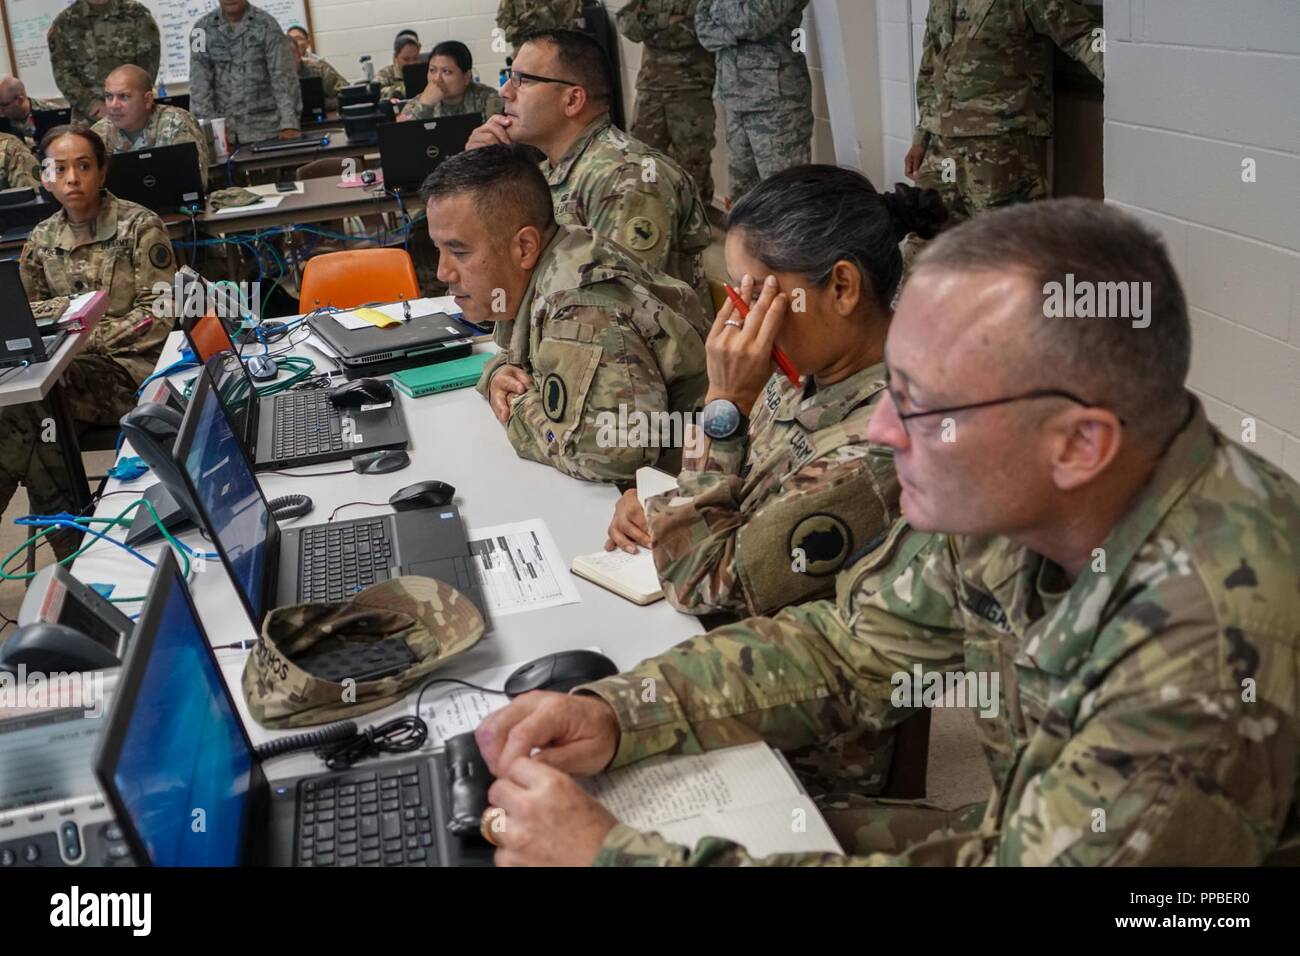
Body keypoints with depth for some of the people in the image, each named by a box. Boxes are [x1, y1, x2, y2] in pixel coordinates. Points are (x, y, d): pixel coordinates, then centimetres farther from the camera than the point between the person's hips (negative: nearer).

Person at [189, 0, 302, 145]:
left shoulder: (266, 24, -3)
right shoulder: (202, 28, 4)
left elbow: (283, 76, -10)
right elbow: (199, 81, -1)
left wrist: (290, 124, -21)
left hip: (264, 129, -2)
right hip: (223, 128, 2)